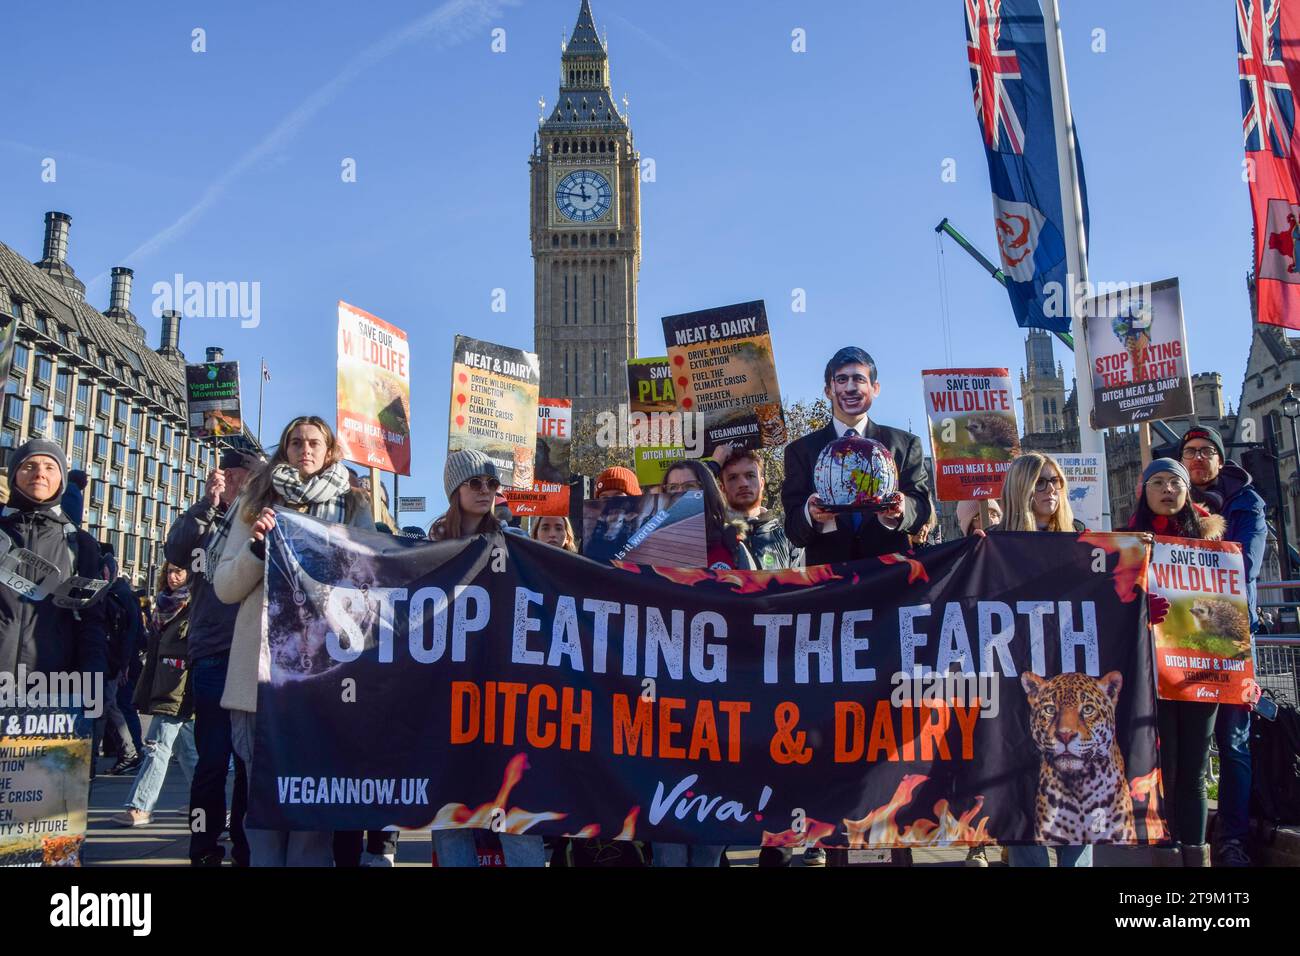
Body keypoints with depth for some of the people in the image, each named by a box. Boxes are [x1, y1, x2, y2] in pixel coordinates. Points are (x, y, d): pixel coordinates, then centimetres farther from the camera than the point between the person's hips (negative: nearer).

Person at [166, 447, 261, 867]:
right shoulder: (205, 523, 11)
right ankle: (204, 850, 9)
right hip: (212, 654, 0)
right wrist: (208, 502, -14)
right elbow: (174, 550, -8)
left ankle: (245, 847, 16)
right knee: (213, 758, 0)